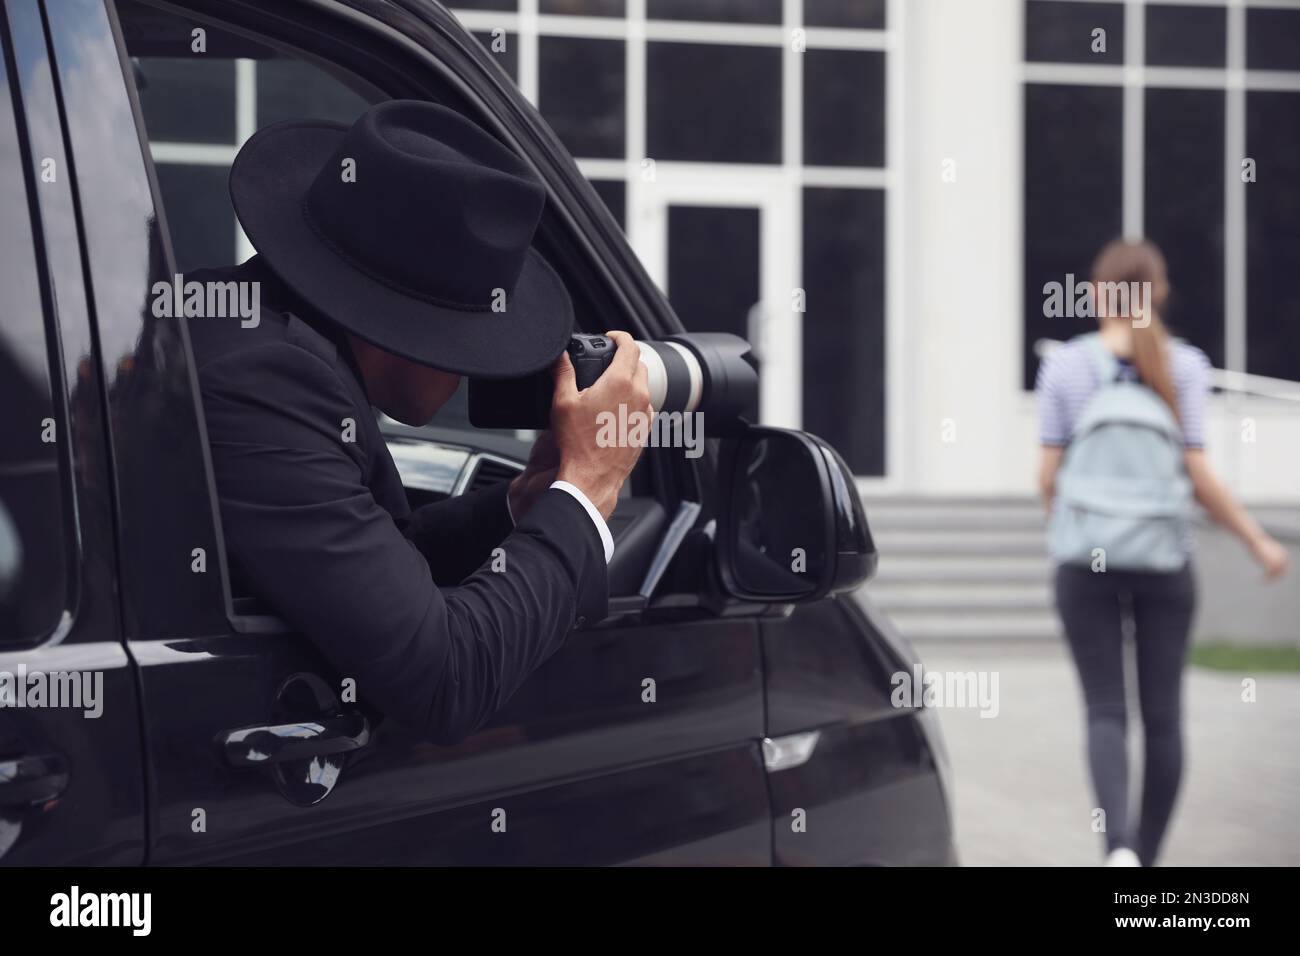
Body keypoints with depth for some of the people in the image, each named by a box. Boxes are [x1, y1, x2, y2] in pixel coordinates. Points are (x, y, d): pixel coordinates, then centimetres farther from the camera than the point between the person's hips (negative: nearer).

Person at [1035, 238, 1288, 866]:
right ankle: (1148, 857, 18)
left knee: (1105, 710, 2)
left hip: (1085, 559, 0)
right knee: (1163, 713, 11)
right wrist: (1259, 541, 6)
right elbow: (1197, 476, -5)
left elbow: (1048, 474, 0)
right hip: (1162, 557, 0)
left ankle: (1119, 842, -19)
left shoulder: (1065, 366, -1)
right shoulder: (1183, 366, -1)